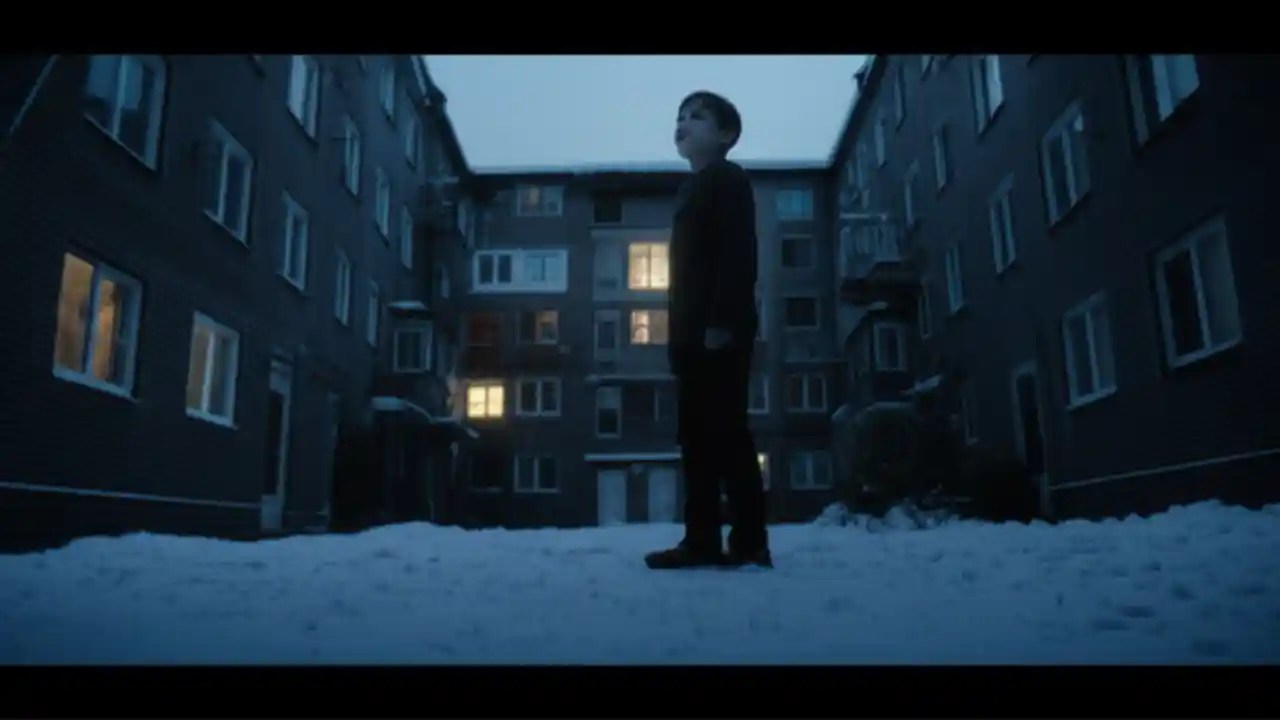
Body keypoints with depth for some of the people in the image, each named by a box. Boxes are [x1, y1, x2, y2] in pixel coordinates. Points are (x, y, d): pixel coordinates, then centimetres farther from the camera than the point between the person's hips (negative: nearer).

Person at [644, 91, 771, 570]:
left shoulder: (728, 179, 1)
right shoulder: (691, 190, 26)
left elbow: (739, 254, -12)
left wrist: (723, 320, -22)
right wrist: (679, 332, 16)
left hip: (720, 330, -9)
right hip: (693, 332, 9)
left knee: (726, 431, -11)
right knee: (696, 435, 5)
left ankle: (750, 543, -7)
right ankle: (702, 541, 8)